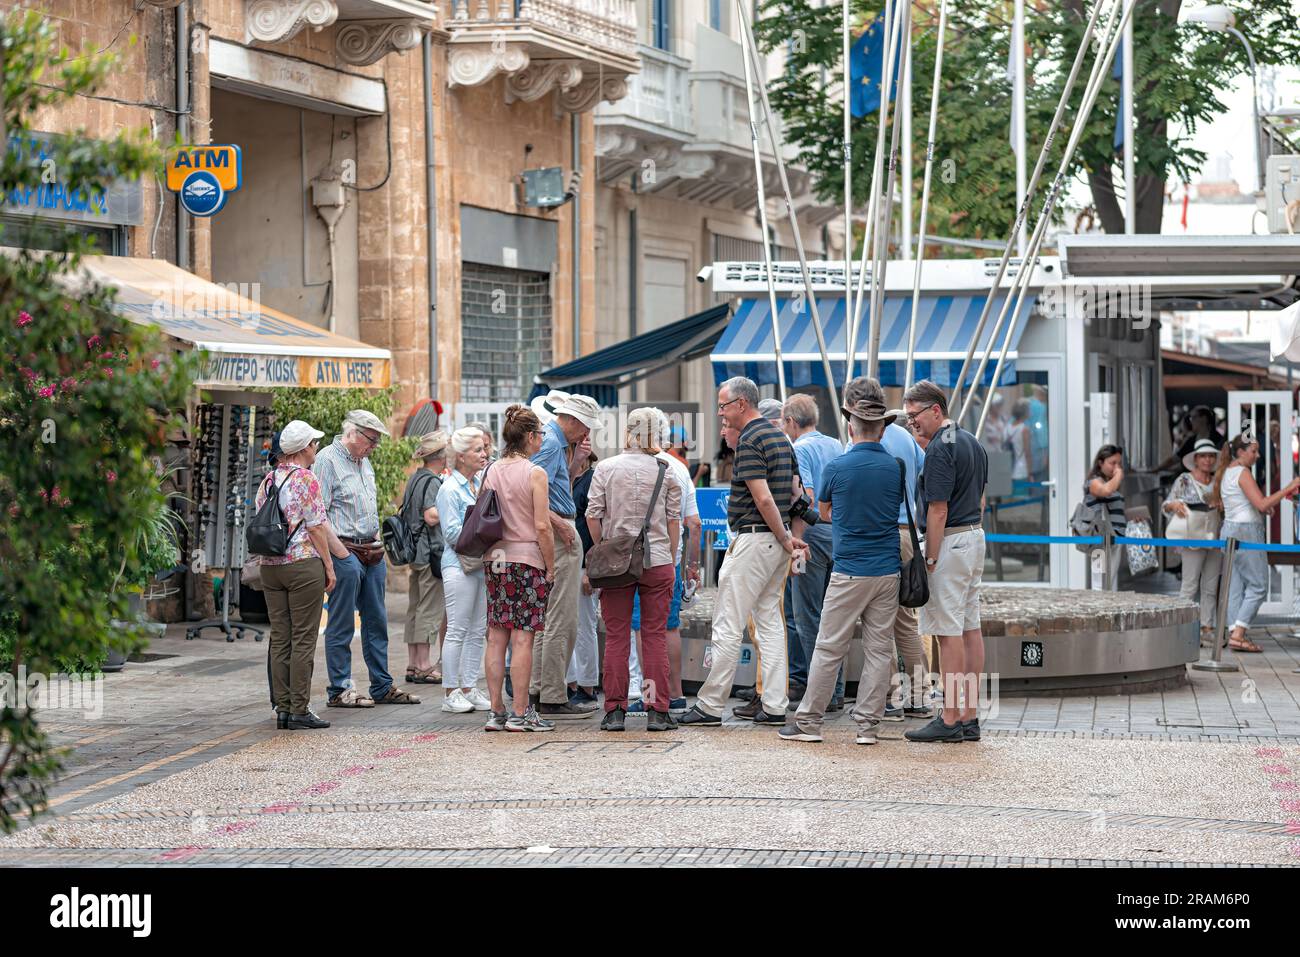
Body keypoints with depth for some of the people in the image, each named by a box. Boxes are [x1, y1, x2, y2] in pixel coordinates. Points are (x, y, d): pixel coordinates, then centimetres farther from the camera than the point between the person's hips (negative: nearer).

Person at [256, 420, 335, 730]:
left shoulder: (268, 480, 11)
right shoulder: (306, 478, -9)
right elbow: (315, 527, -10)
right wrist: (329, 566, -4)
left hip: (269, 565, 7)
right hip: (303, 564, -7)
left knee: (280, 639, 8)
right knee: (303, 640, -3)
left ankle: (282, 707, 8)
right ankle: (299, 710, -5)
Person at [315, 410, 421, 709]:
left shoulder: (365, 463, 18)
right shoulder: (328, 460, -9)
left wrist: (380, 548, 17)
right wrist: (342, 554, -17)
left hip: (371, 552, 9)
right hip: (346, 552, -9)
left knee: (376, 622, 11)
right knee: (341, 625, -3)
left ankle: (382, 686, 18)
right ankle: (339, 690, 2)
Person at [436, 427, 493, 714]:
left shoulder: (481, 484, 14)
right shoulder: (450, 489, -9)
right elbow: (453, 533, -14)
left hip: (481, 565, 8)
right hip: (459, 566, -8)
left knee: (477, 631, 8)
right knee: (458, 630, -4)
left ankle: (469, 688, 13)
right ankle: (450, 693, 1)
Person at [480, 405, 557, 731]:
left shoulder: (491, 472, 8)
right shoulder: (535, 474, -9)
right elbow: (542, 526, -12)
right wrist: (551, 567, -5)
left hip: (496, 558, 6)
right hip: (527, 558, -6)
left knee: (496, 637, 7)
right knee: (523, 637, -4)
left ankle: (496, 712, 9)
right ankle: (520, 713, -3)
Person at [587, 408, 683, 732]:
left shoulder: (606, 468, -1)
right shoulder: (665, 471, 2)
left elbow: (593, 516, -3)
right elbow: (674, 520, 3)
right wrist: (670, 560, 11)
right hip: (657, 560, 0)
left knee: (616, 637, 4)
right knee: (655, 635, 4)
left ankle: (615, 710, 4)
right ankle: (658, 710, 2)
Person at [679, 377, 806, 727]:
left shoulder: (749, 441, -15)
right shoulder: (780, 437, 15)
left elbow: (763, 499, -21)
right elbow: (794, 492, 18)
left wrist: (784, 539, -13)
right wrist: (787, 537, 15)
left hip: (753, 538, -10)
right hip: (777, 541, 10)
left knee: (727, 625, -5)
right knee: (770, 622, 11)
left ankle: (710, 705, -2)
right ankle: (775, 706, 8)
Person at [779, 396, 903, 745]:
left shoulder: (836, 468, -7)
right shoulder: (896, 467, 1)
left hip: (849, 571, -3)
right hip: (888, 571, 3)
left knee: (829, 648, 2)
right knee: (879, 648, 6)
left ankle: (809, 722, 6)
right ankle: (867, 724, 6)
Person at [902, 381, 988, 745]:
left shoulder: (940, 448, -16)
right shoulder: (972, 443, 15)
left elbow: (938, 511, -18)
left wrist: (930, 559, -16)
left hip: (949, 542, -10)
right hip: (974, 537, 10)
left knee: (950, 632, -7)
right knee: (971, 629, 9)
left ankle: (950, 720, -6)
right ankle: (970, 717, 10)